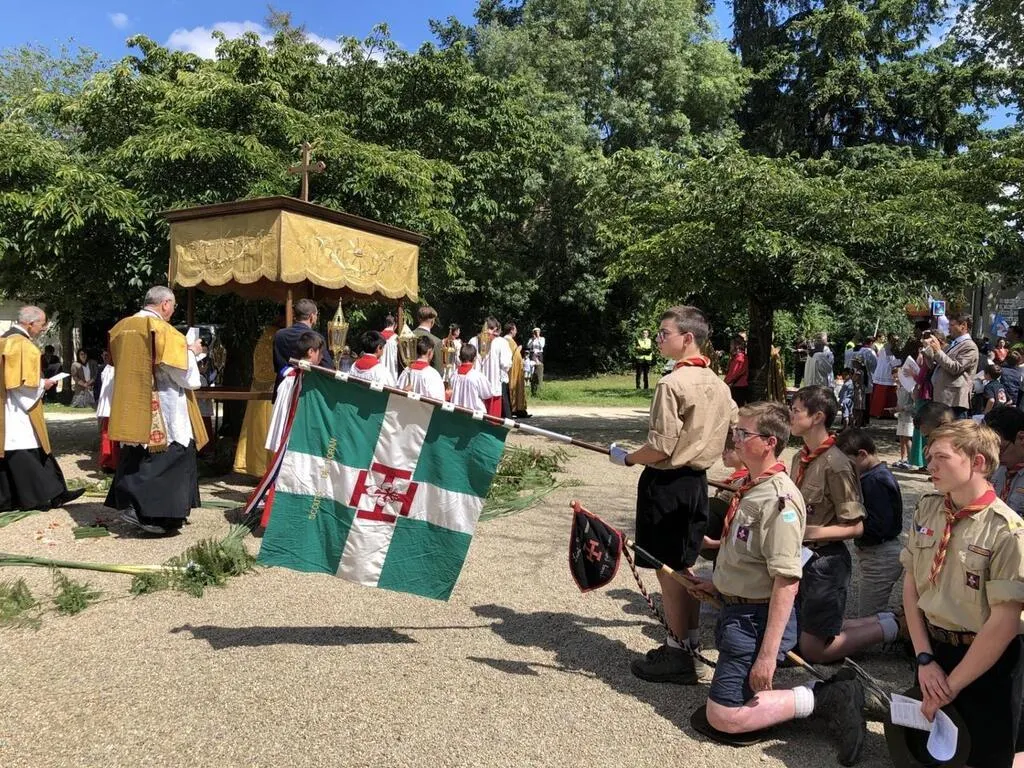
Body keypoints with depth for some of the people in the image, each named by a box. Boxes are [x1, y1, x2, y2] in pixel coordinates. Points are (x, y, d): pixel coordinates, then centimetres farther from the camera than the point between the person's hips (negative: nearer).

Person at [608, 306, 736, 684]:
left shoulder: (672, 383, -18)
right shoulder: (718, 384, 8)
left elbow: (661, 447, -21)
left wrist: (626, 458, -6)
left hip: (667, 483, -8)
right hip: (697, 480, 8)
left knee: (667, 569, 2)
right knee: (684, 567, 18)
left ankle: (678, 657, 12)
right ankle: (690, 644, 28)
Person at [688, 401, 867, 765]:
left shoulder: (778, 498, -24)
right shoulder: (750, 487, 6)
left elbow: (786, 579, -27)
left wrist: (767, 653, -27)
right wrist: (719, 584, 17)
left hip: (757, 619, -10)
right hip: (737, 609, 10)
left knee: (721, 719, -5)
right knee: (737, 700, 18)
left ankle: (824, 698, 0)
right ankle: (829, 692, 17)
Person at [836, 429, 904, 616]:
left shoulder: (875, 481, -23)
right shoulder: (881, 474, 8)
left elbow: (878, 527, -28)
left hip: (881, 557, -10)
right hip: (878, 553, 10)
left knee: (868, 619, -2)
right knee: (877, 614, 21)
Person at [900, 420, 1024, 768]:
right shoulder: (927, 510, -4)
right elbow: (911, 583, 1)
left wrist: (952, 685, -14)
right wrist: (925, 658, -6)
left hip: (986, 661, -5)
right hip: (933, 647, 5)